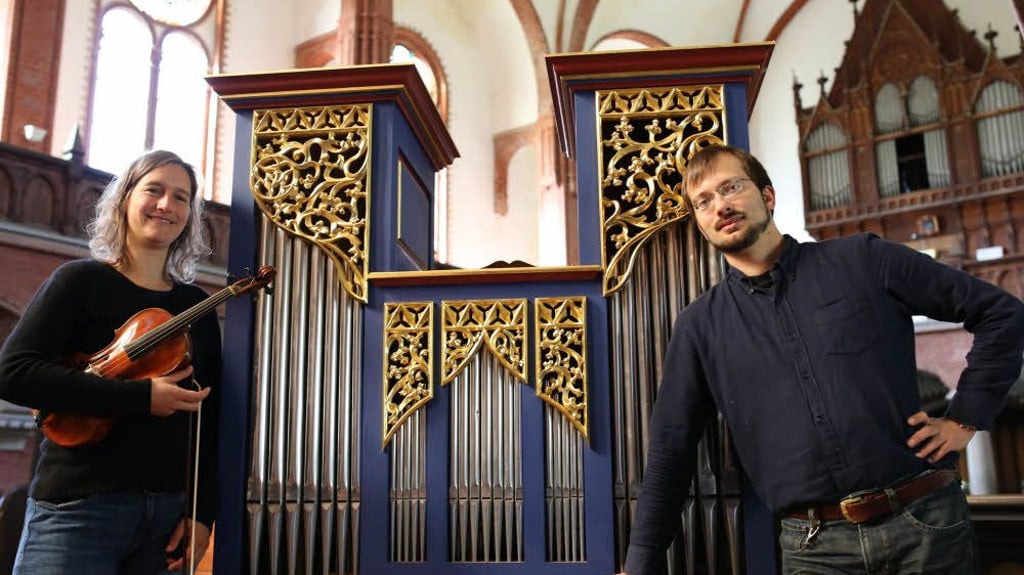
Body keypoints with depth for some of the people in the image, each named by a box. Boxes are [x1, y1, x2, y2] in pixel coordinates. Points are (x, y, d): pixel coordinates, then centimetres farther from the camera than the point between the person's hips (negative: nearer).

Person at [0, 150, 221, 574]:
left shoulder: (197, 305, 10)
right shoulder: (82, 280, -1)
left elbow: (210, 417, 10)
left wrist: (202, 511, -1)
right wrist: (141, 396, -20)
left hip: (170, 511, 4)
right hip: (79, 506, -4)